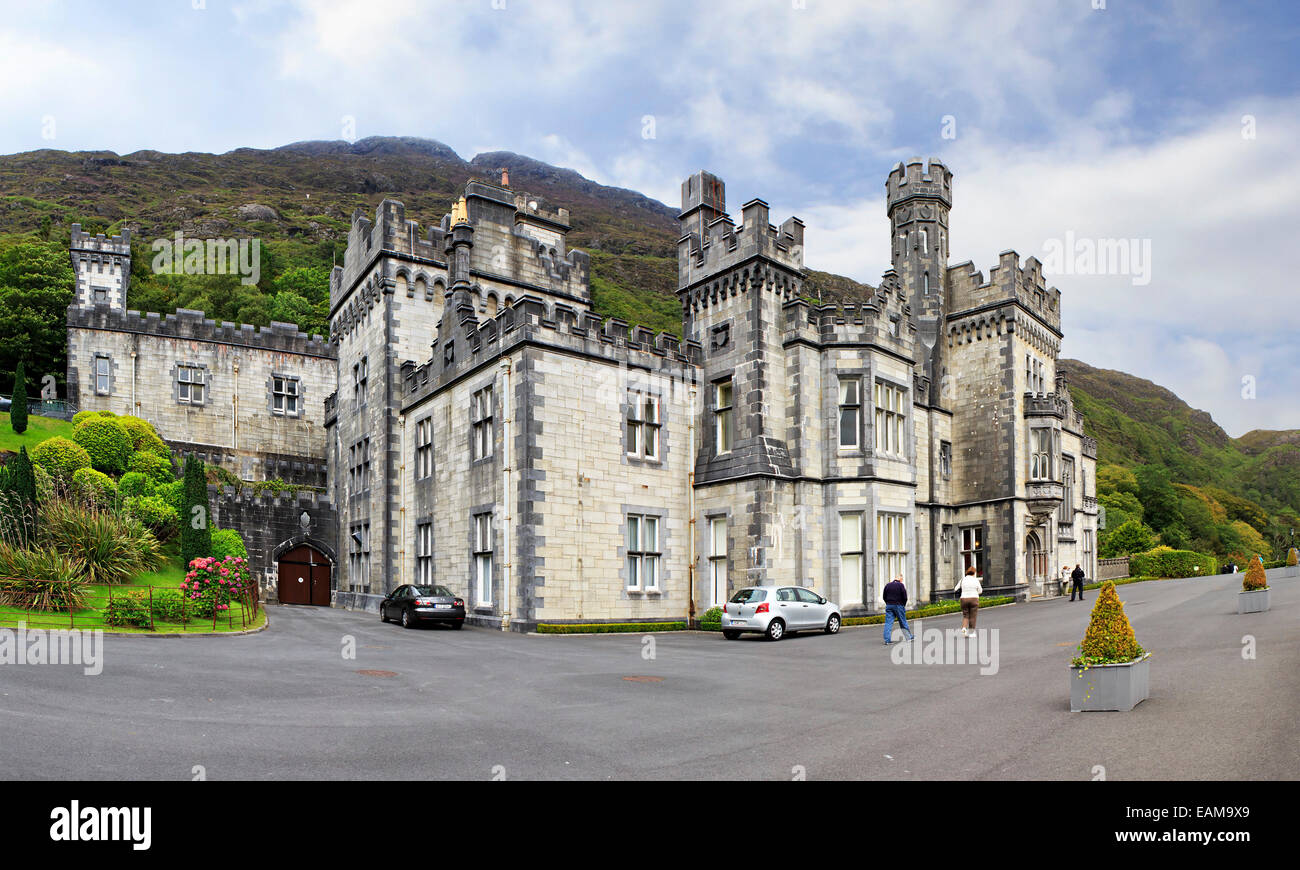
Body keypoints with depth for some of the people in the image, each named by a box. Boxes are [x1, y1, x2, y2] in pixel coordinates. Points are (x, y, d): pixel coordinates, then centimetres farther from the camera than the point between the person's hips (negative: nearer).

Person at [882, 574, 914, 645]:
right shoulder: (900, 585, -5)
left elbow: (884, 596, 10)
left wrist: (888, 603, 13)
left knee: (888, 623, -1)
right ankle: (909, 637, 21)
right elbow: (905, 597, -8)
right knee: (903, 622, 9)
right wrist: (903, 605, 6)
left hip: (889, 605, 3)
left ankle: (887, 640, -7)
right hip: (898, 605, -3)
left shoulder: (887, 585, 8)